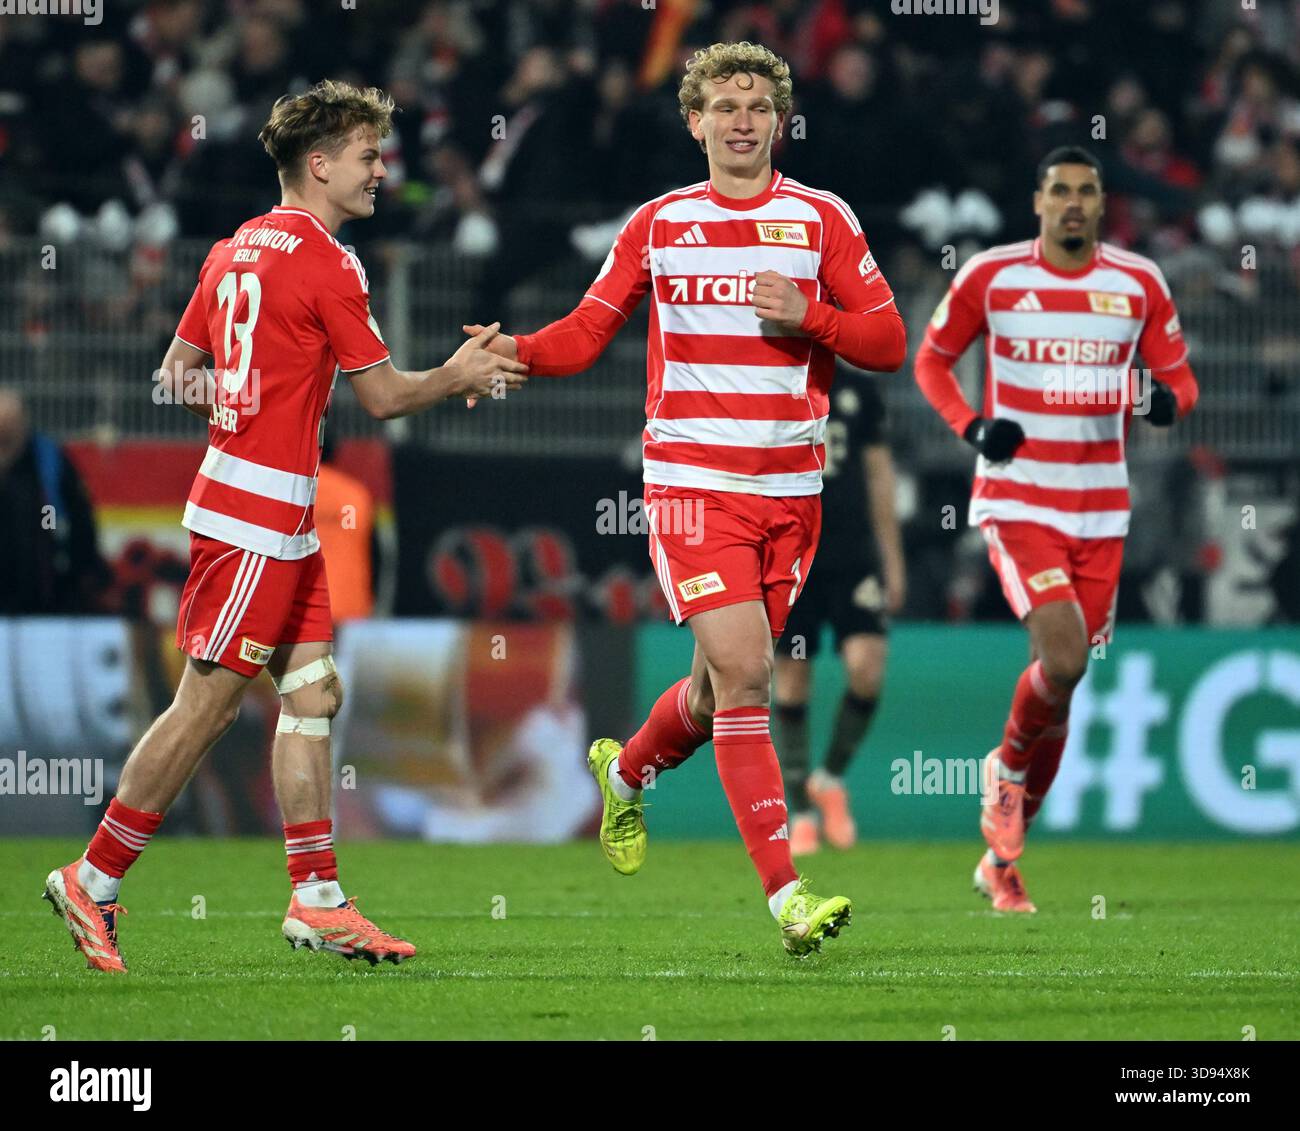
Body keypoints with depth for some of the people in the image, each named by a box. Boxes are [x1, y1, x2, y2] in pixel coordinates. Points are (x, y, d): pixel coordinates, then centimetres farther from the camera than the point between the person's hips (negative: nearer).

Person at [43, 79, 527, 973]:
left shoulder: (235, 250, 12)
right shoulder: (327, 264, -13)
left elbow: (176, 375, 16)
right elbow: (384, 396, -8)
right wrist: (459, 377, 7)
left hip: (284, 520, 10)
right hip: (261, 513, -10)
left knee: (313, 691, 9)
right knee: (209, 704, -5)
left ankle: (317, 899, 9)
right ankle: (93, 881, 1)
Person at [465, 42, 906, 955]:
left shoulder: (821, 219, 5)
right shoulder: (658, 225, 6)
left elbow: (888, 342, 3)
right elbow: (586, 332, 9)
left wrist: (808, 315, -15)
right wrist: (510, 351, -10)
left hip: (790, 490, 2)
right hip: (692, 479, -2)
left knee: (722, 687, 11)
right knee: (743, 673, -16)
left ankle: (626, 771, 45)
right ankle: (786, 895, -17)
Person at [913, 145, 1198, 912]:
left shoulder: (1140, 284, 3)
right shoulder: (991, 276, -3)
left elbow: (1180, 379, 10)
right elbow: (932, 360, 9)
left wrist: (1165, 400, -14)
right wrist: (971, 426, -9)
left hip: (1102, 511, 3)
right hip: (1017, 500, -3)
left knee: (1063, 685, 6)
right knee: (1063, 661, -23)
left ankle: (1002, 858, 21)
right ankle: (1008, 767, 9)